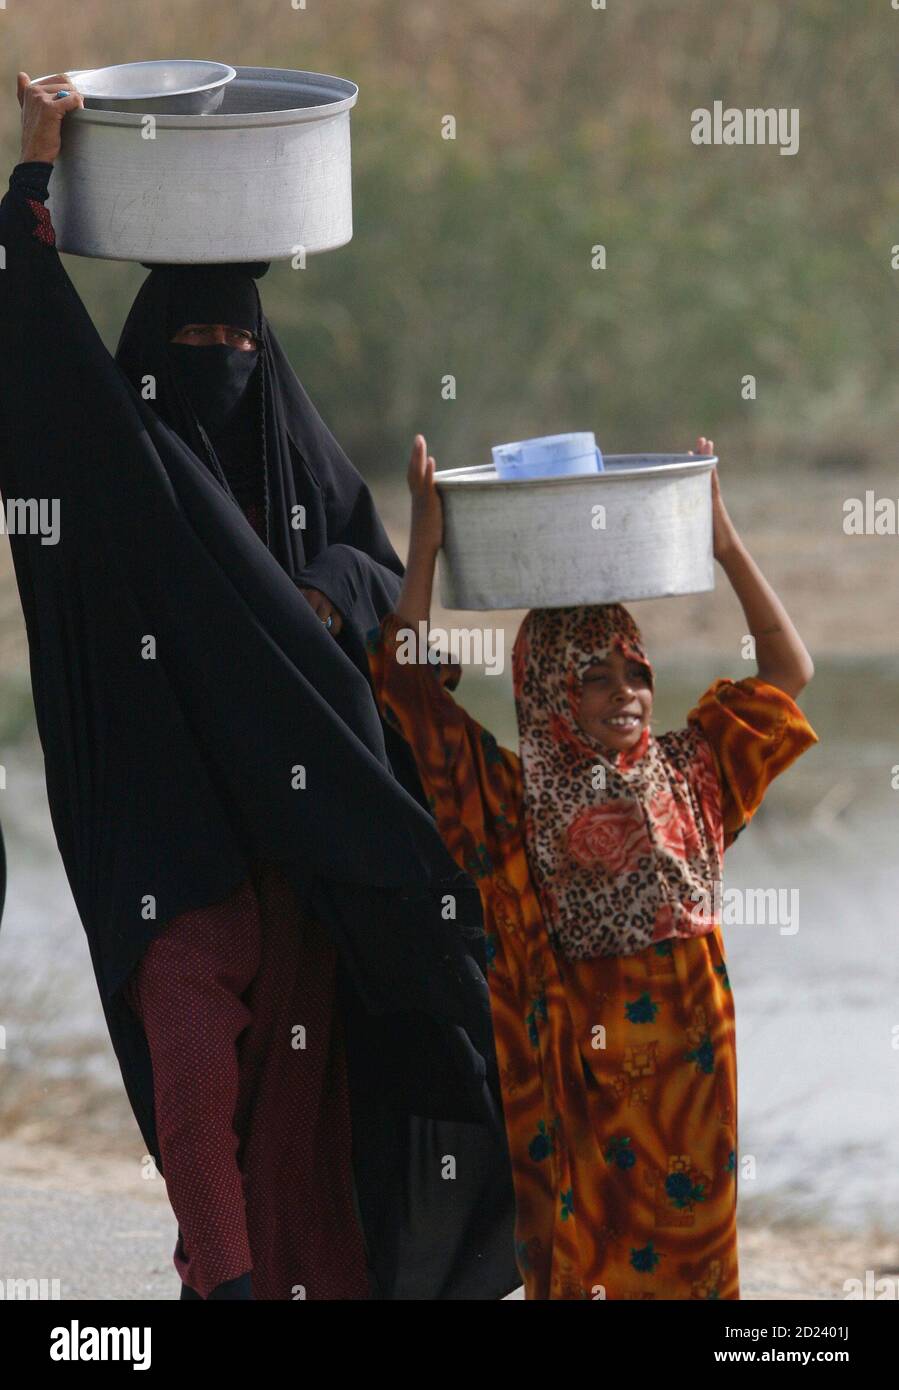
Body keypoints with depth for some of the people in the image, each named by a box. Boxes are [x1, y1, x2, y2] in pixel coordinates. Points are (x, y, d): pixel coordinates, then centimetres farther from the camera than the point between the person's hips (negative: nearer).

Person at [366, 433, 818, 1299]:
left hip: (690, 1063, 3)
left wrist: (726, 544, 7)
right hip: (579, 1072, -3)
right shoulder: (510, 803, -1)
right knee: (580, 1256, -3)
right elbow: (407, 681, -6)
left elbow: (786, 674, 15)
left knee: (693, 1246, 5)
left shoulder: (688, 778, 8)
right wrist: (425, 548, -9)